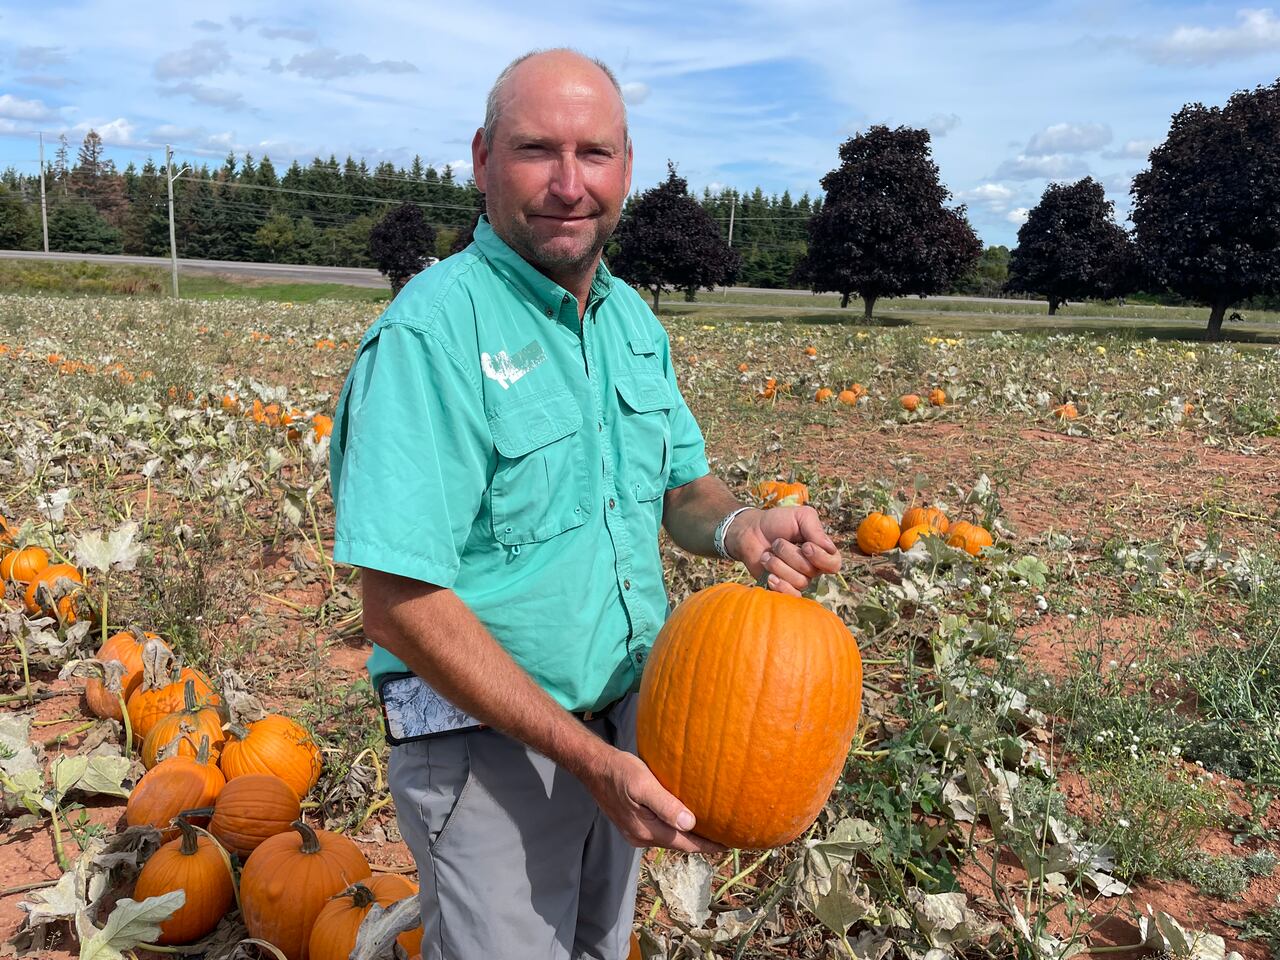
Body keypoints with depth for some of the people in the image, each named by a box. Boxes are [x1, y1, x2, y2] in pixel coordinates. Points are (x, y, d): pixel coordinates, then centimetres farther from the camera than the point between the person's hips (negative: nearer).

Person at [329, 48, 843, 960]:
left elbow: (682, 482, 11)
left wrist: (741, 526, -12)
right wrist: (585, 756, -25)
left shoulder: (633, 318, 1)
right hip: (488, 738, -7)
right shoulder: (432, 330, -23)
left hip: (629, 717, 7)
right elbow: (402, 606, -26)